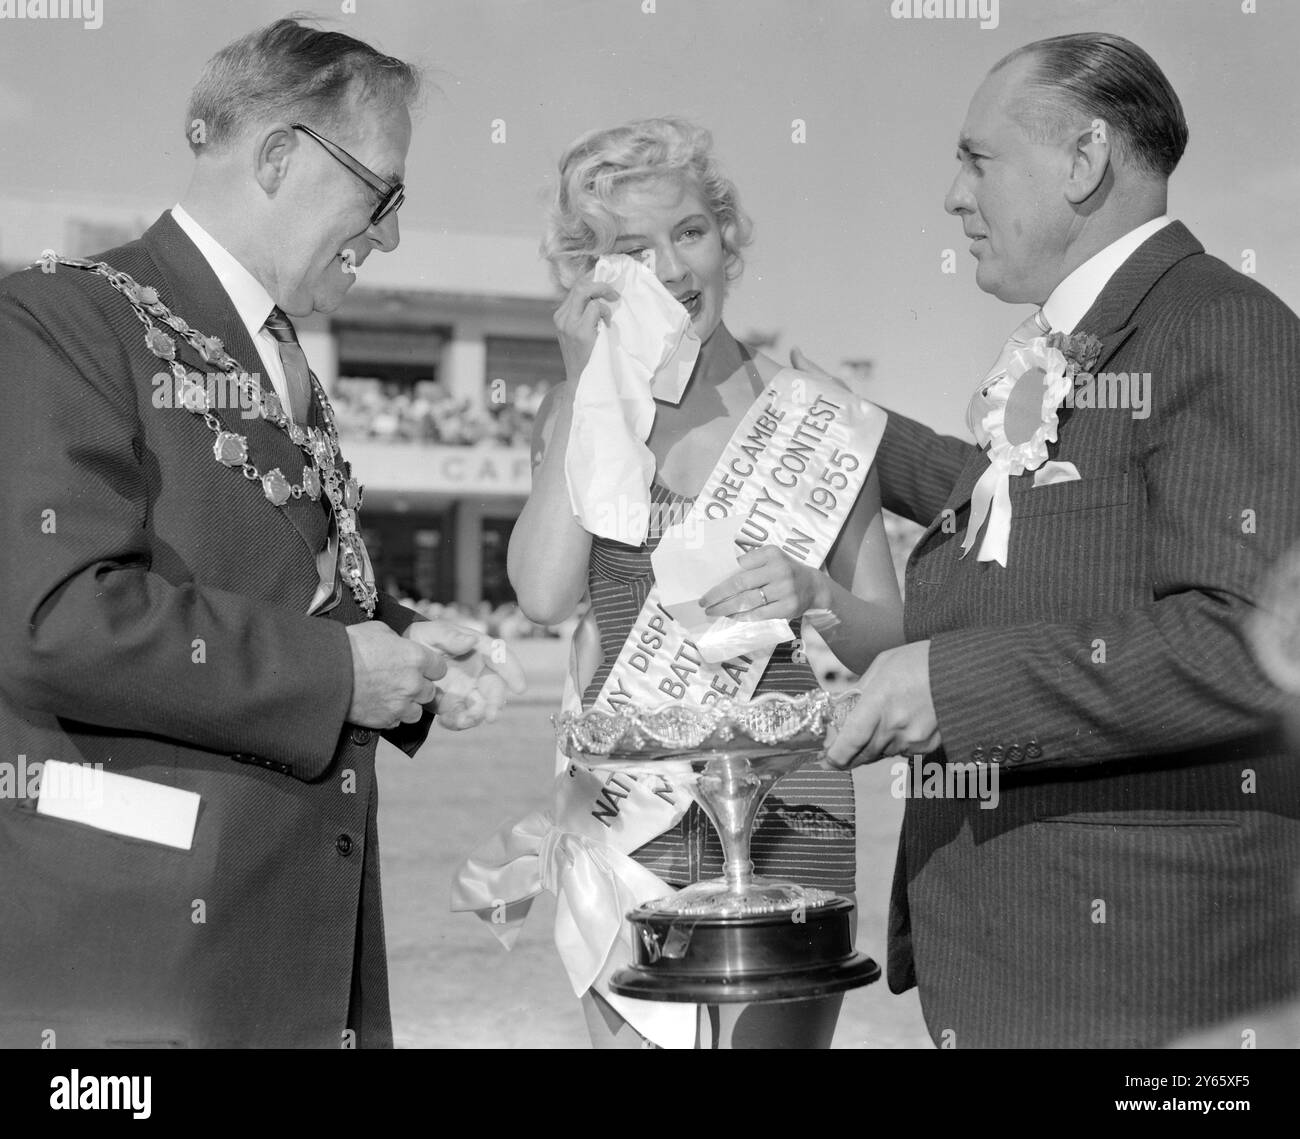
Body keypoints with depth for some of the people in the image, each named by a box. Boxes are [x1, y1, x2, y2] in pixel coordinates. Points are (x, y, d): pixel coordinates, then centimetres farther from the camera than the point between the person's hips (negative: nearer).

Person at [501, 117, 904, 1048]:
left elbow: (888, 640, 1)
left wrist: (816, 595, -21)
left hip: (783, 809, -1)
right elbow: (547, 595, -11)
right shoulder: (579, 411, 6)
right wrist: (586, 390, -9)